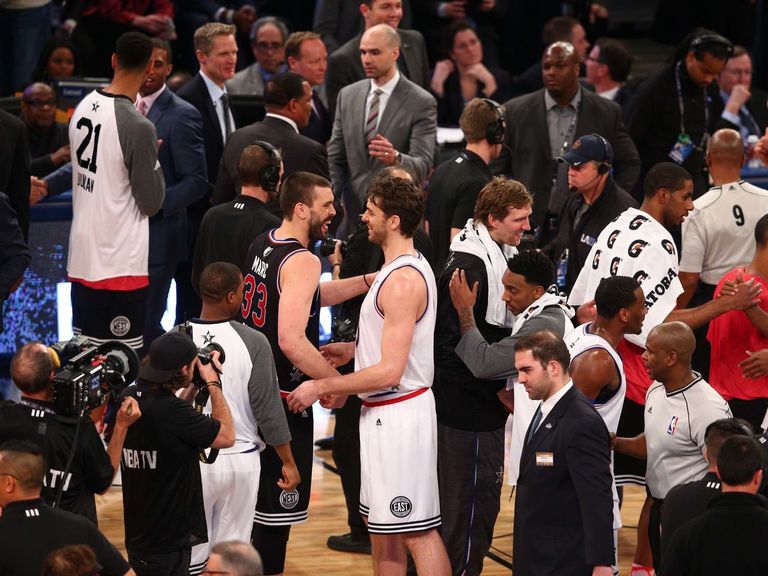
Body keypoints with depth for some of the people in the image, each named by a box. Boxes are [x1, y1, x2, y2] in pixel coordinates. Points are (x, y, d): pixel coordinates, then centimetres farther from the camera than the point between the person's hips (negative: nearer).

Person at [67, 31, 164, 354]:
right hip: (120, 265, -7)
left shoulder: (82, 108, 3)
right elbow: (151, 202, -12)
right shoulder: (138, 127, -19)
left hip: (81, 257, 7)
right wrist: (155, 159, 3)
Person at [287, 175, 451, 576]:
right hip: (382, 413, 11)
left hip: (399, 414, -11)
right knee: (381, 525, 17)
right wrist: (354, 349, 14)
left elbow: (390, 372, -25)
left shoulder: (403, 280, -22)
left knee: (418, 530, -7)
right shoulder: (407, 268, 11)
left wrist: (320, 386, -18)